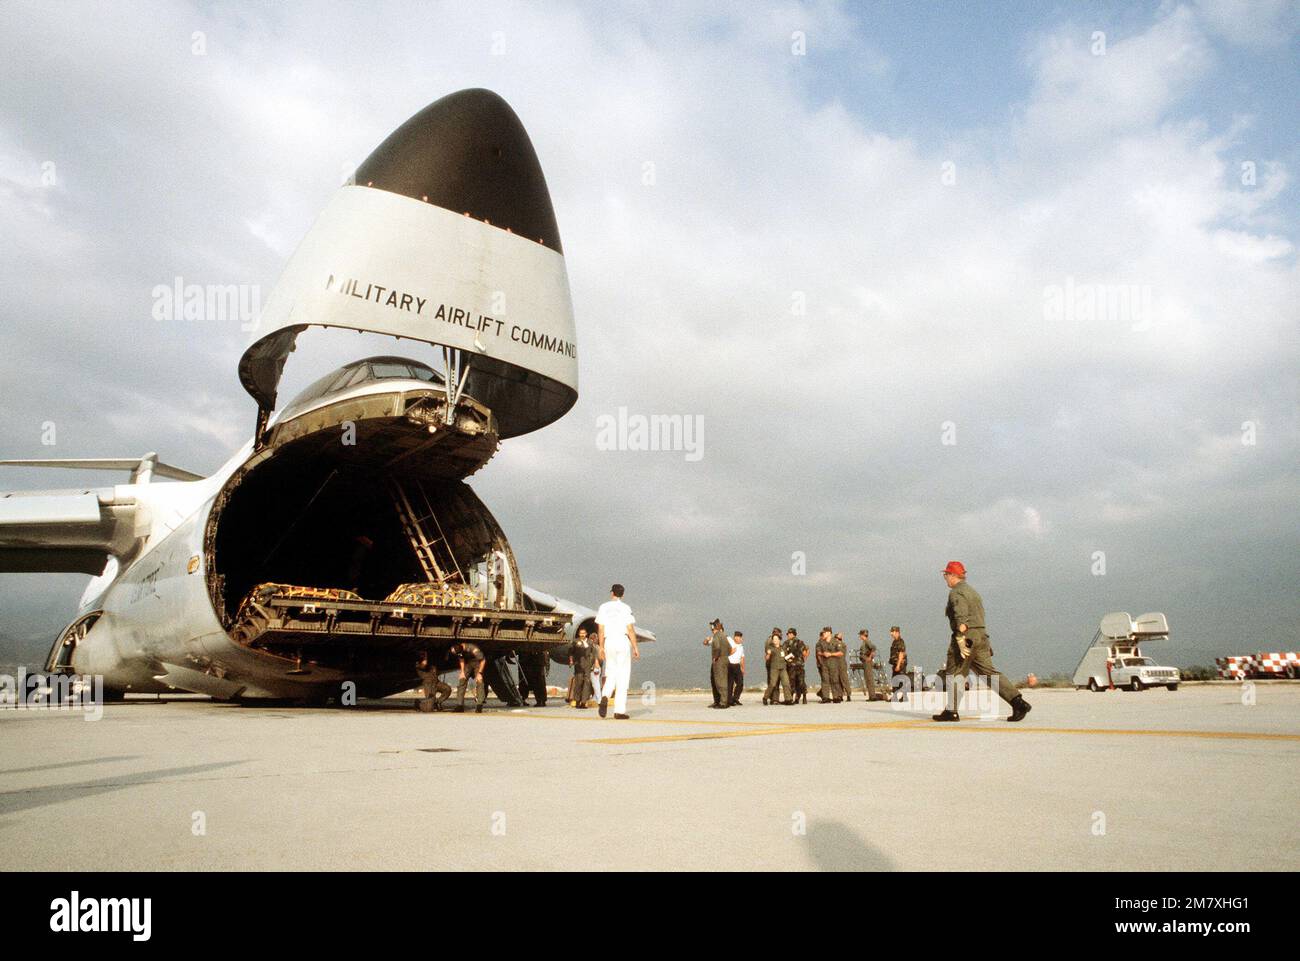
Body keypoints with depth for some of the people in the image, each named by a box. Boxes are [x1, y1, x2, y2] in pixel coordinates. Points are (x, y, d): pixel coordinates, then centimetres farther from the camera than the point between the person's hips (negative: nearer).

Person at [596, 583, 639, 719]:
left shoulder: (603, 607, 7)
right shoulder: (625, 608, -2)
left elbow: (601, 629, 6)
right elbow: (630, 630, -6)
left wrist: (601, 647, 12)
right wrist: (635, 648, -2)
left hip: (609, 642, 3)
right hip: (623, 641, -3)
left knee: (611, 674, 14)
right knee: (623, 677, 1)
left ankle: (605, 697, -14)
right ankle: (620, 711, -1)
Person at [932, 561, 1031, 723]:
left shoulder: (956, 593, -7)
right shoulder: (973, 591, 24)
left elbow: (961, 618, -21)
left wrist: (961, 638, -25)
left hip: (967, 636, -9)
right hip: (981, 636, 9)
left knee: (954, 674, 0)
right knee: (989, 672, 5)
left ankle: (952, 711, 2)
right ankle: (1018, 702, -6)